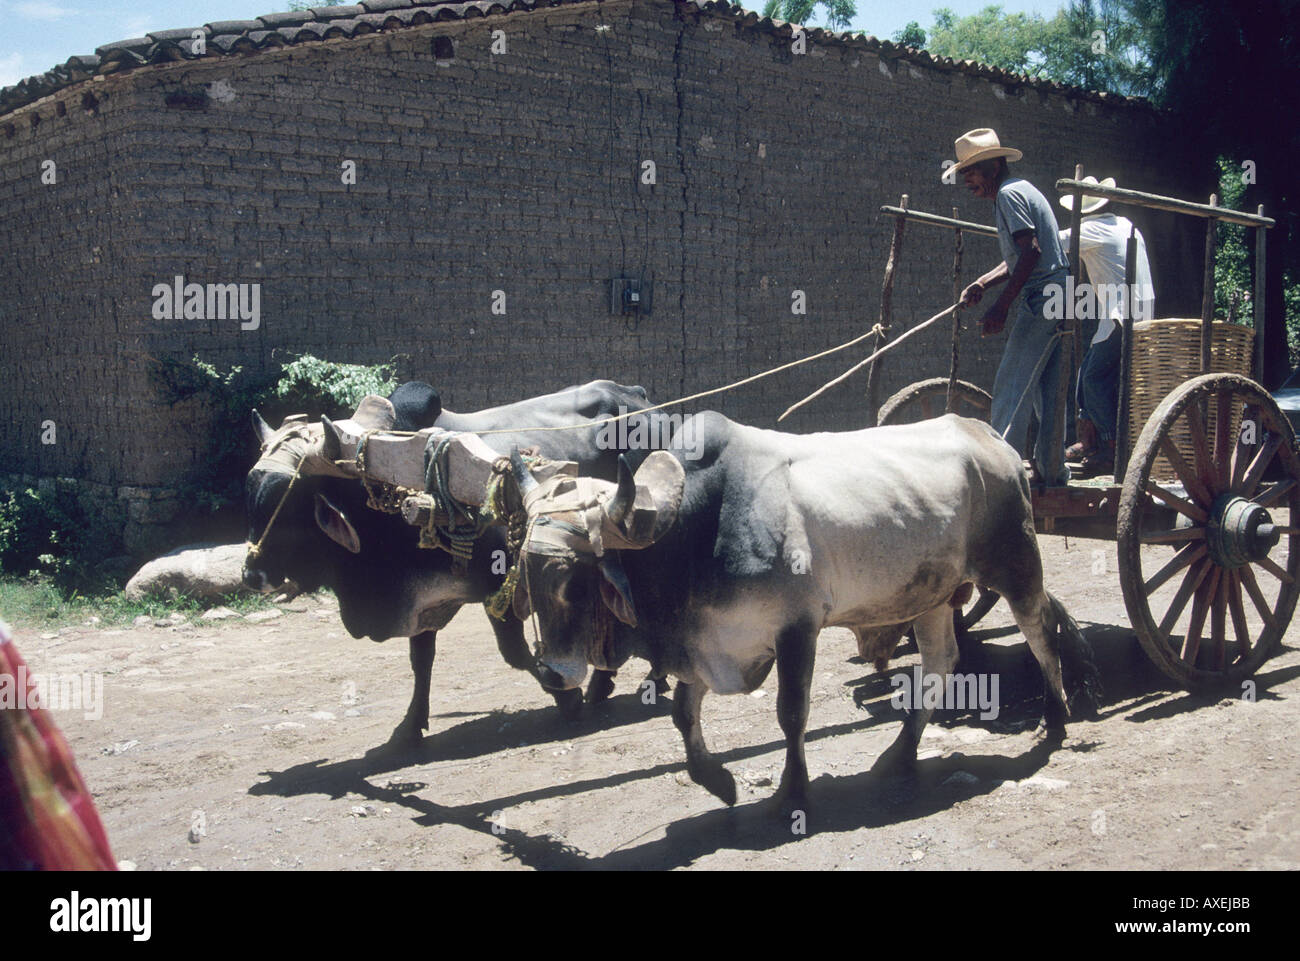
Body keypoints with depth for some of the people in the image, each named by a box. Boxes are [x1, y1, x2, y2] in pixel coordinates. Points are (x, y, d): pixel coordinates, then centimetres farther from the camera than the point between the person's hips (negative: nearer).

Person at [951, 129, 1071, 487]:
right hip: (1059, 296, 10)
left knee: (1010, 387, -10)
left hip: (1042, 298, -10)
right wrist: (981, 285, 13)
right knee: (1046, 388, 13)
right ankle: (1052, 469, 19)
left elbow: (1031, 252, -21)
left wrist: (1001, 306, -22)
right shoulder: (1019, 190, 21)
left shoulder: (1009, 194, -10)